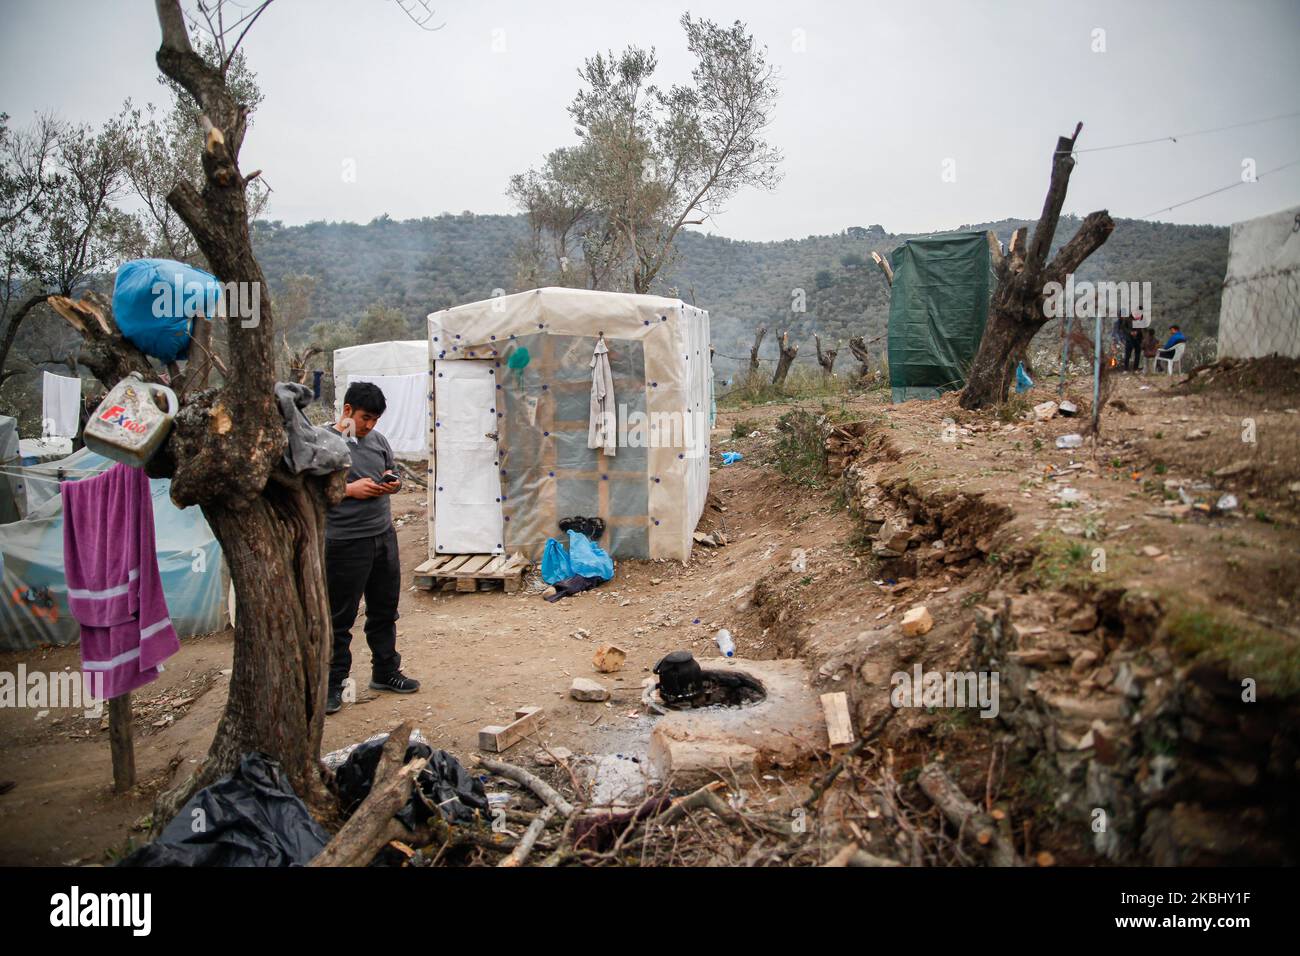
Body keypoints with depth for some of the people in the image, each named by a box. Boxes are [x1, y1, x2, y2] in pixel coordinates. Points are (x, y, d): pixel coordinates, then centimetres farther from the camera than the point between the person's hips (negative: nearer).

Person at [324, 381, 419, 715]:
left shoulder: (377, 439, 9)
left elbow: (393, 472, 22)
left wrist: (393, 483, -1)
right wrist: (349, 489, -20)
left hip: (384, 537, 7)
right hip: (345, 543, -7)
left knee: (385, 611, 17)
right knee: (340, 617, 3)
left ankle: (385, 672, 32)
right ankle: (332, 684, 16)